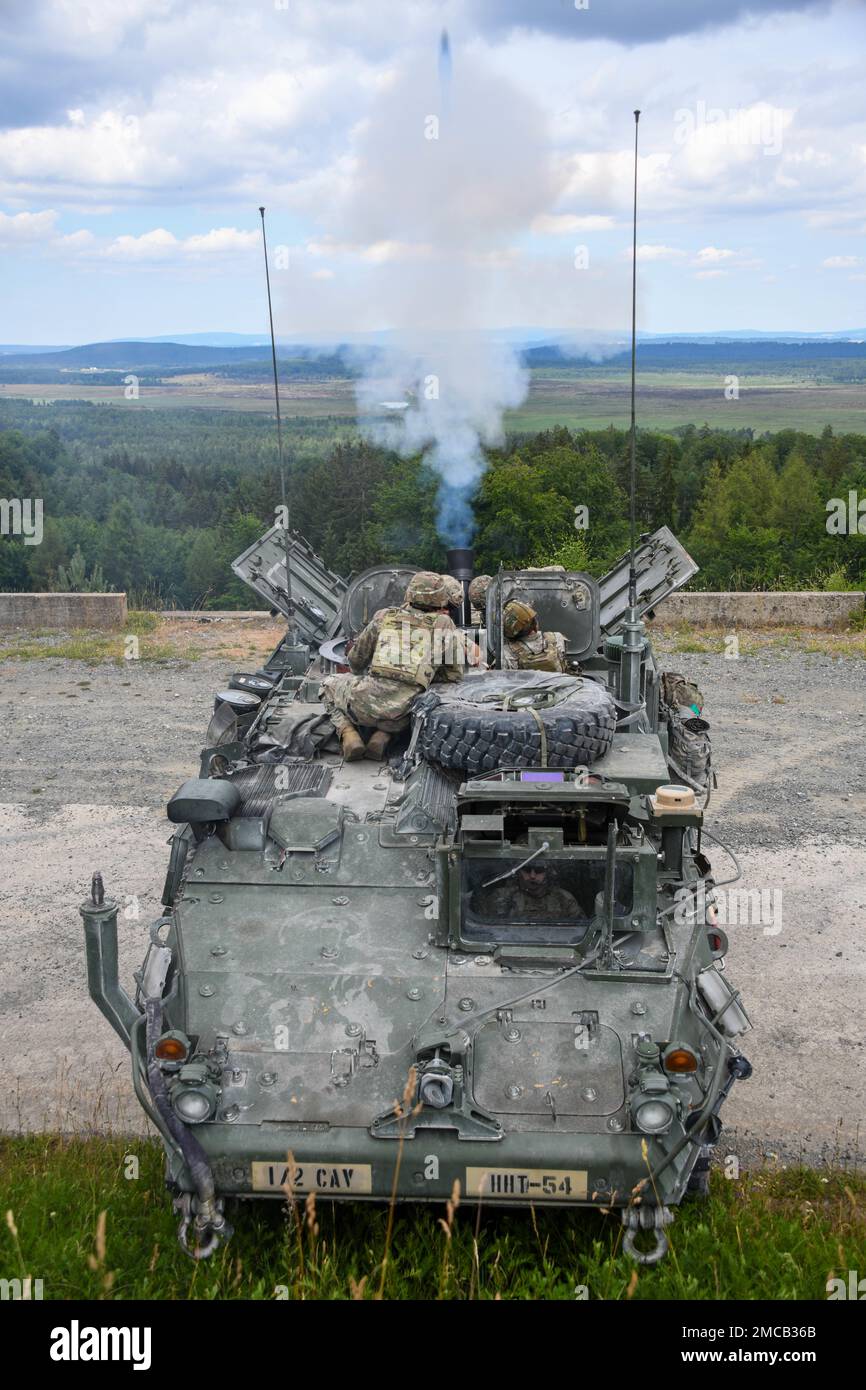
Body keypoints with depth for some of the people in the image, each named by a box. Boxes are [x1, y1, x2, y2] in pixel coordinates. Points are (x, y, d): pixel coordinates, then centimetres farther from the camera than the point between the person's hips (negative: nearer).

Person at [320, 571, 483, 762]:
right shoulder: (443, 625, 5)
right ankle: (382, 737, 10)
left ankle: (349, 735, 7)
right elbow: (455, 674, 12)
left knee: (329, 685, 29)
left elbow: (356, 660, 19)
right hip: (398, 719, 1)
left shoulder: (383, 617, 10)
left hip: (364, 704, -1)